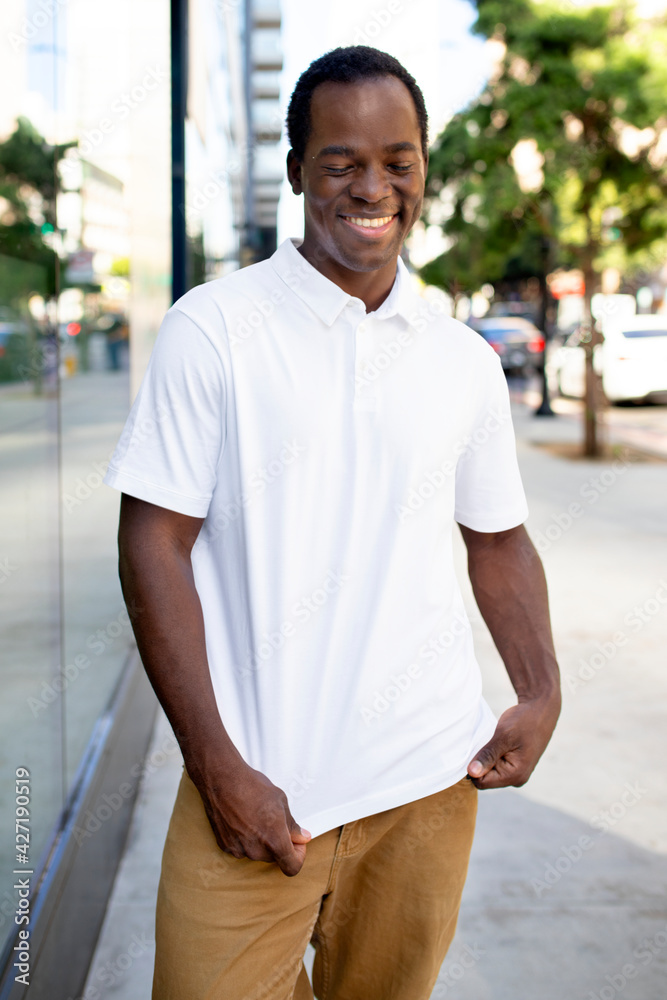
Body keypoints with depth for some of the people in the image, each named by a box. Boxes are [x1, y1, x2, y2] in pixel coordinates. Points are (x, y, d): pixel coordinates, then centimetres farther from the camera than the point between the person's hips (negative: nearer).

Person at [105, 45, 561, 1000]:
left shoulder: (465, 362, 7)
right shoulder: (213, 329, -5)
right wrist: (218, 766, -13)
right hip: (257, 786, -3)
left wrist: (542, 696, 0)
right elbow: (155, 543, -8)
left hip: (430, 780, 4)